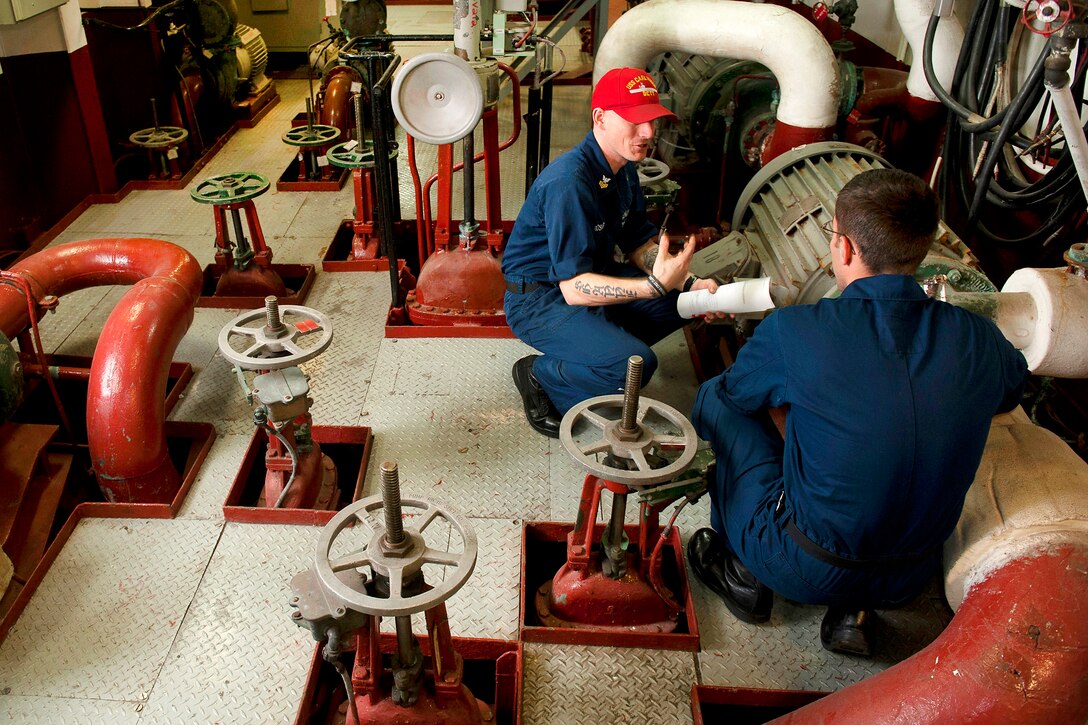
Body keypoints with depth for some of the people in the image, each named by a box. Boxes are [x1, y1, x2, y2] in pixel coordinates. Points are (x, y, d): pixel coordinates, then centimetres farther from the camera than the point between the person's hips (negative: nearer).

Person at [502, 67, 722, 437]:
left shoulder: (623, 168, 2)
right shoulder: (569, 182, -29)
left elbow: (639, 242, 7)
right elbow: (574, 288, -32)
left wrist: (689, 282, -10)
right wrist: (655, 285, -41)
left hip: (592, 277, 9)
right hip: (538, 300, -9)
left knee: (685, 299, 0)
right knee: (636, 364, -28)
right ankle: (541, 376, -5)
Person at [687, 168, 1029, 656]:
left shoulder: (794, 331, -21)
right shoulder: (981, 340, -9)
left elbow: (733, 392, 0)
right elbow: (1011, 390, 16)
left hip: (805, 572, -4)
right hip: (909, 580, 4)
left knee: (716, 400, 10)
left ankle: (745, 576, 21)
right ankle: (854, 611, 20)